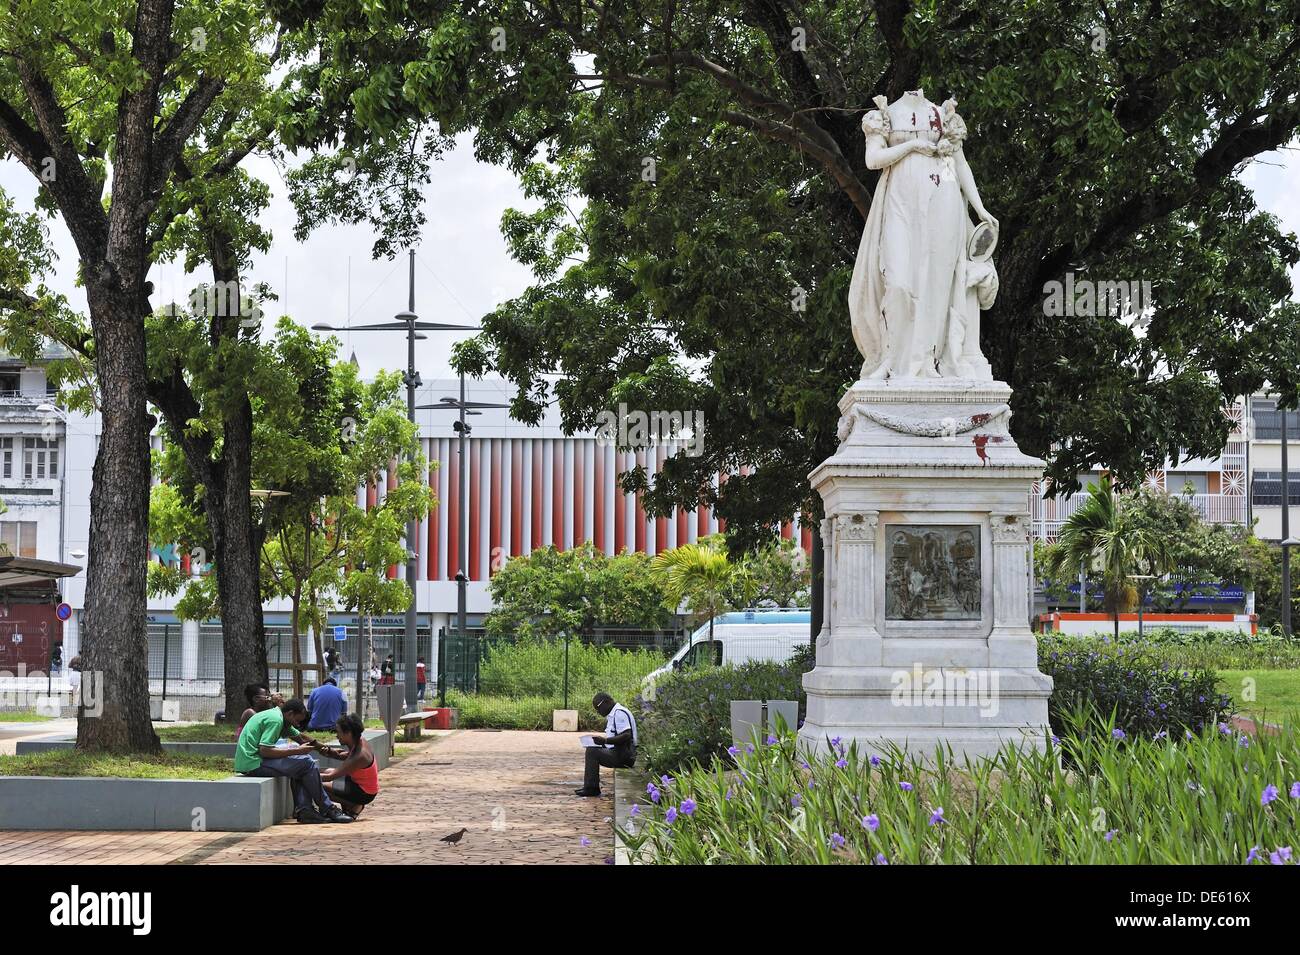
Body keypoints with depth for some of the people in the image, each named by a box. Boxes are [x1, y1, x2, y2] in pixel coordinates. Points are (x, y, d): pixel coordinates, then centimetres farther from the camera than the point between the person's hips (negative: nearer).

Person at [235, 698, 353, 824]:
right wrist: (297, 751, -18)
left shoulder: (278, 717, 18)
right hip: (253, 764, -11)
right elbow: (264, 751, -23)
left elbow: (301, 738, 24)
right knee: (307, 763, -11)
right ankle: (327, 809, -3)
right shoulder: (275, 719, -14)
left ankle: (303, 809, 0)